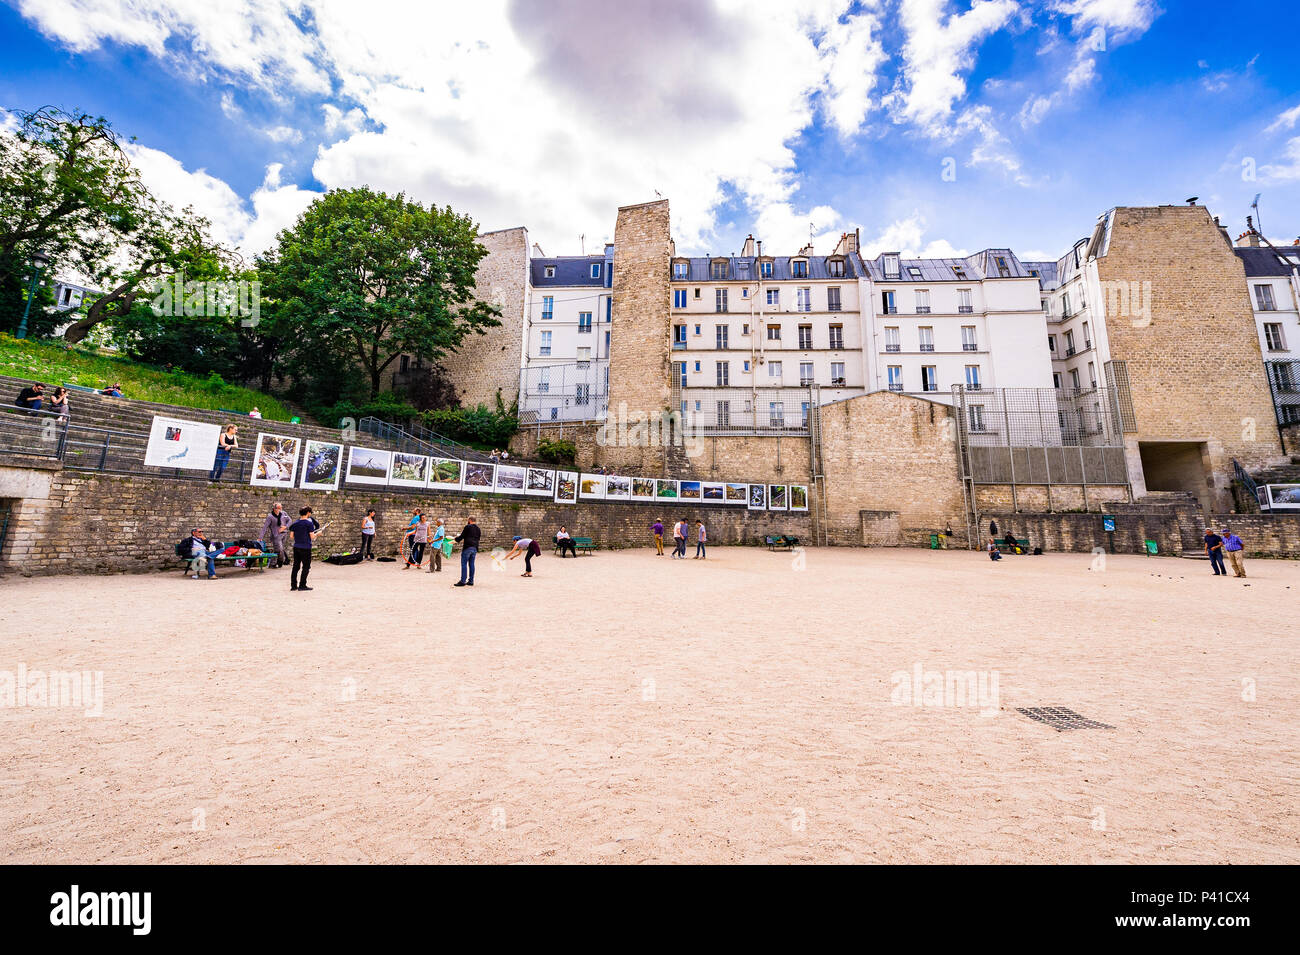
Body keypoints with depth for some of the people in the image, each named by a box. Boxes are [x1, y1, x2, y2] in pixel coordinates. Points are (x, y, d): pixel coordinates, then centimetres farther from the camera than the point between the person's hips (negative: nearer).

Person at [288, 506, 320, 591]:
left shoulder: (295, 523, 7)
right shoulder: (309, 523, -11)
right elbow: (312, 537, -12)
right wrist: (317, 534, 7)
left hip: (296, 547, 6)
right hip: (305, 548, -6)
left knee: (296, 566, 12)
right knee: (306, 566, 3)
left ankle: (293, 585, 15)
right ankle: (302, 585, 4)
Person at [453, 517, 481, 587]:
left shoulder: (468, 527, -7)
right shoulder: (478, 529, 15)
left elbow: (462, 536, -8)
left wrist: (456, 539, 12)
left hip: (467, 547, -7)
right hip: (475, 548, 7)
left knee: (464, 564, -4)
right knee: (471, 564, 10)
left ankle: (463, 581, -6)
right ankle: (471, 581, 11)